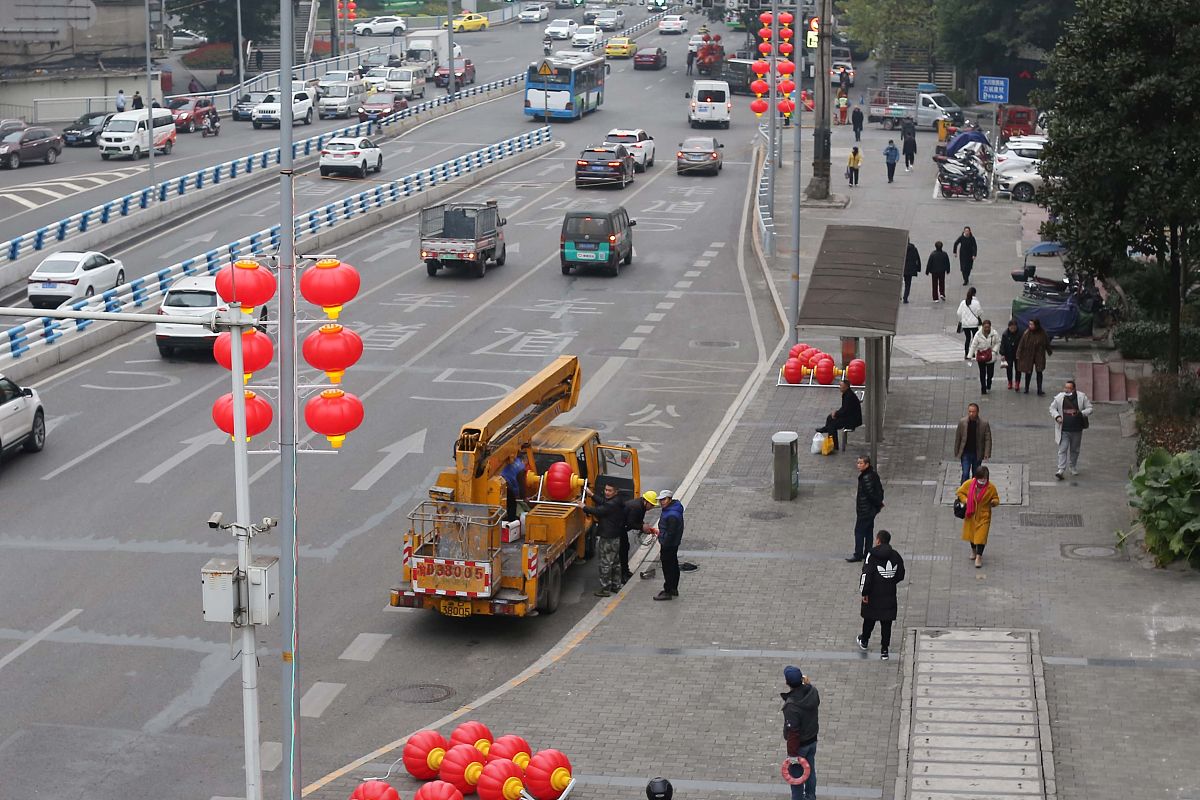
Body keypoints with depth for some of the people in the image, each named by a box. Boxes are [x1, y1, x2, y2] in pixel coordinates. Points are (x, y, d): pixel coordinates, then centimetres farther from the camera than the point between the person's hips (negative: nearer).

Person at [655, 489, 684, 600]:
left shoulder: (672, 515, -27)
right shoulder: (668, 510, 7)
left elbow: (670, 533, -25)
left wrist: (663, 547, -21)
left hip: (668, 545, -11)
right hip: (673, 545, 11)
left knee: (668, 568, -3)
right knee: (673, 567, 20)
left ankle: (668, 592, 4)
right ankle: (674, 589, 31)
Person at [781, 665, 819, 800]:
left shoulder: (791, 705, -34)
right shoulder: (812, 691, -15)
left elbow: (793, 731, -26)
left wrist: (792, 753, -16)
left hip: (799, 744, -7)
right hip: (812, 740, 7)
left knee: (796, 774, 14)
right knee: (810, 770, 24)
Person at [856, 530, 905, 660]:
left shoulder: (872, 555, -14)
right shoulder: (895, 556, 1)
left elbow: (866, 575, -19)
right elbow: (900, 575, 8)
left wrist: (864, 592, -12)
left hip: (873, 595, -3)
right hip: (889, 595, 3)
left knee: (869, 619, 18)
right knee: (886, 622, 7)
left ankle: (864, 642, 37)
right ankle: (884, 650, 7)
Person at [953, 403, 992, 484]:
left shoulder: (984, 423, -8)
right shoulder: (962, 422, -6)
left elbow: (988, 439, -5)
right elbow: (957, 438, 1)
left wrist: (987, 454, -13)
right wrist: (956, 453, 1)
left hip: (977, 454, 1)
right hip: (965, 453, -1)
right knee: (965, 474, -8)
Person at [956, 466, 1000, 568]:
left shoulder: (991, 487, -13)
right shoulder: (969, 483, -12)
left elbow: (996, 499, -2)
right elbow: (959, 492, 0)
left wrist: (994, 502, -26)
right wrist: (965, 500, -16)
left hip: (983, 516, -2)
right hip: (971, 514, 3)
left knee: (981, 536, -7)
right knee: (971, 533, 19)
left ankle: (979, 557, 1)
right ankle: (973, 550, 46)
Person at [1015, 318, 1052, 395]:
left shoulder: (1042, 334, -7)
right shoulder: (1026, 333, -10)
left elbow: (1047, 343, 9)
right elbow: (1021, 344, -7)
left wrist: (1049, 352, 20)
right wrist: (1019, 354, -9)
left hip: (1039, 356, 0)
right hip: (1028, 356, 0)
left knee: (1039, 372, -3)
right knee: (1028, 372, 9)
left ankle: (1039, 390, 0)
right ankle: (1026, 389, 24)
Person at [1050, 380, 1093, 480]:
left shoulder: (1081, 397, -4)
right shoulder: (1059, 397, -3)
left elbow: (1089, 409, 1)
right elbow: (1052, 408, 8)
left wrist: (1080, 413, -17)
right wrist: (1057, 416, -11)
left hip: (1076, 430, 1)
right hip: (1063, 429, -1)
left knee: (1075, 450, 15)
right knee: (1063, 449, -8)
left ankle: (1073, 467, 34)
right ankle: (1061, 470, -10)